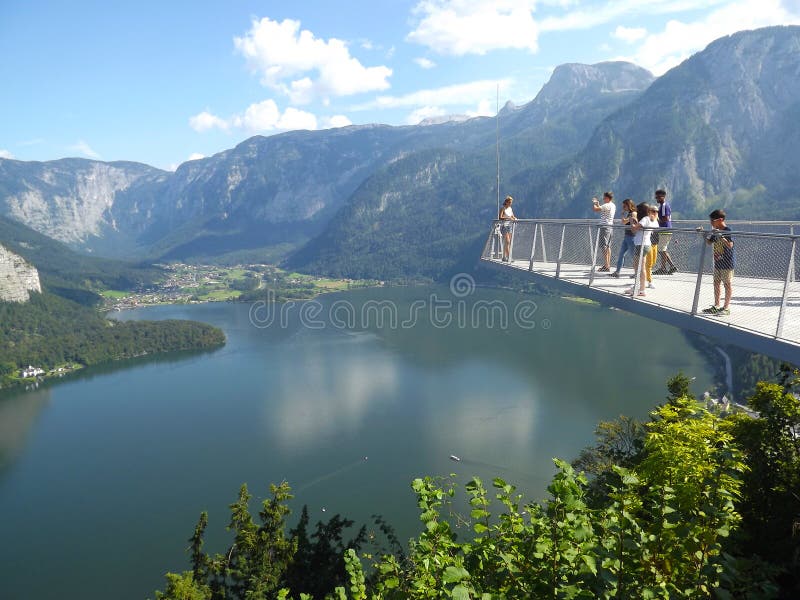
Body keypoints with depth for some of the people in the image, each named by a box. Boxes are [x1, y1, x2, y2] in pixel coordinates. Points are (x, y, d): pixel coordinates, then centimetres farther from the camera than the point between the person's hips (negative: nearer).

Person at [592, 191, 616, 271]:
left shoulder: (607, 205, -16)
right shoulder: (613, 205, 14)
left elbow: (595, 209, -20)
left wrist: (594, 203, -1)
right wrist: (597, 203, 27)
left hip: (605, 227, -10)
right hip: (610, 227, 10)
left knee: (604, 247, -8)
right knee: (608, 247, 13)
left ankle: (606, 266, -10)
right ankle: (608, 265, 17)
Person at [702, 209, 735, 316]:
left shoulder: (728, 231, -14)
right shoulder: (715, 231, 9)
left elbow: (730, 245, -23)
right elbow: (709, 243, 20)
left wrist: (720, 236, -30)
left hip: (727, 262, -9)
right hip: (718, 262, 9)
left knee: (727, 284, -1)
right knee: (716, 283, 12)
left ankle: (726, 307, 3)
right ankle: (716, 306, 20)